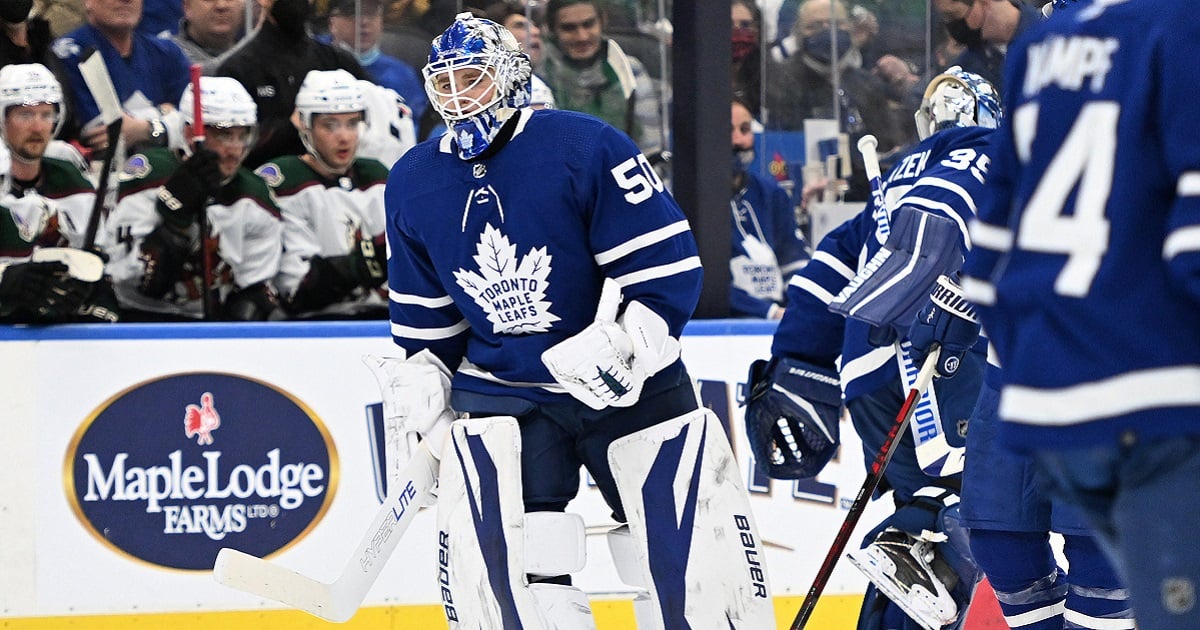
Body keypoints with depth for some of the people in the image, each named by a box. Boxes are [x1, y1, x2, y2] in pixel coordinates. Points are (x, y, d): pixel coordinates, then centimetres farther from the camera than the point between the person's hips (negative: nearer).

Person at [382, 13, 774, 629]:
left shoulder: (586, 147, -15)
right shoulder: (413, 185, 3)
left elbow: (667, 266, -15)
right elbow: (423, 315, 15)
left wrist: (621, 344, -25)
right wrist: (423, 408, 12)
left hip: (632, 385, -3)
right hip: (500, 391, 3)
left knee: (689, 557, 0)